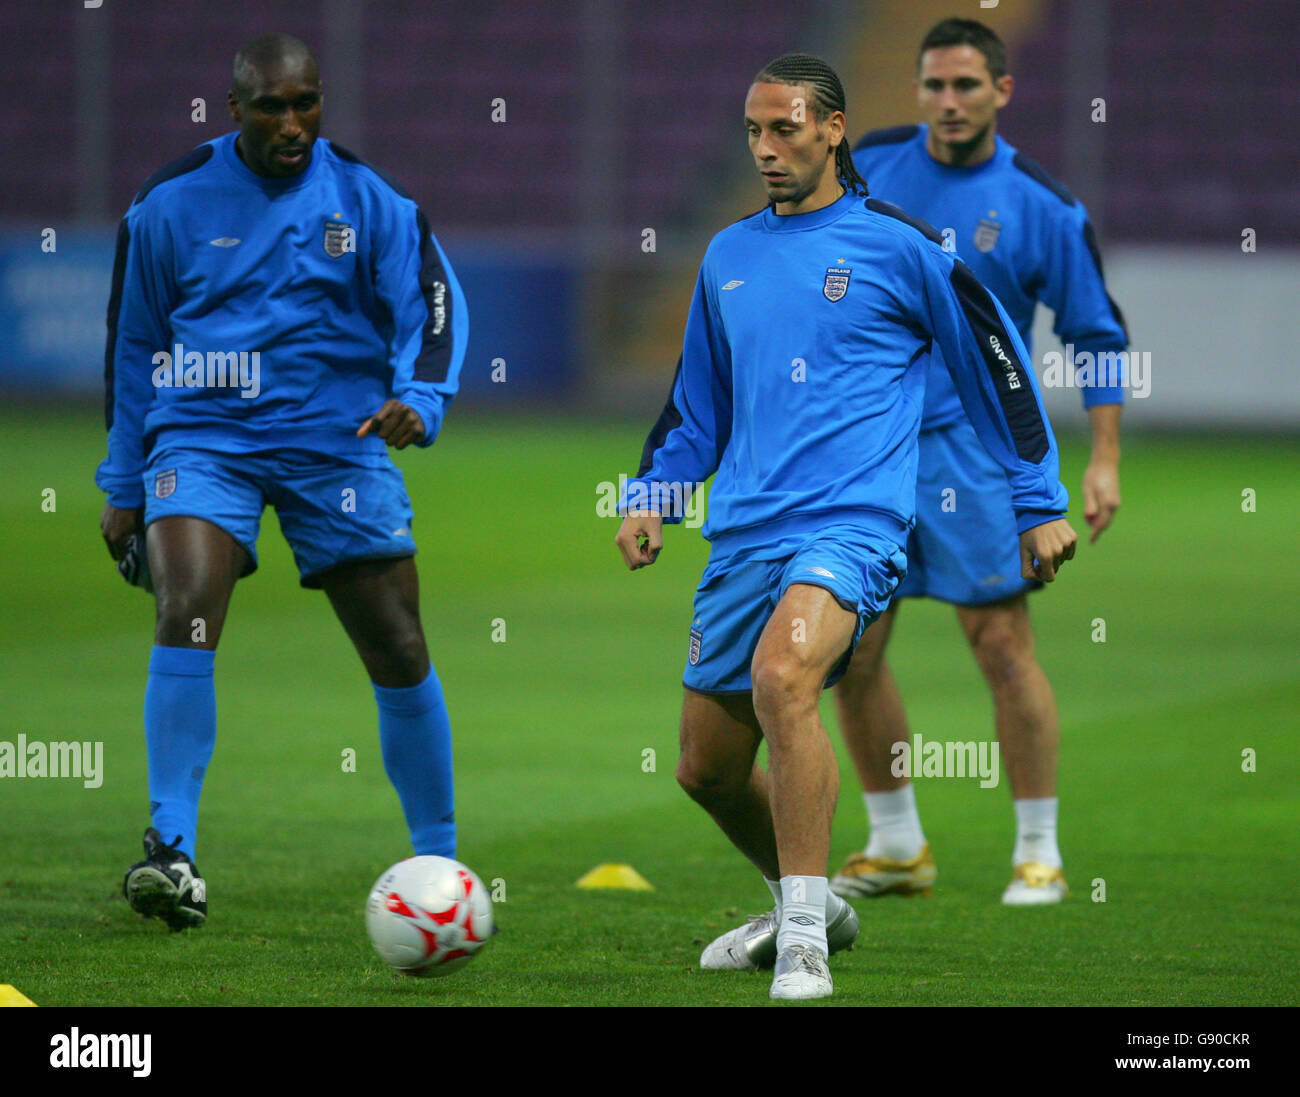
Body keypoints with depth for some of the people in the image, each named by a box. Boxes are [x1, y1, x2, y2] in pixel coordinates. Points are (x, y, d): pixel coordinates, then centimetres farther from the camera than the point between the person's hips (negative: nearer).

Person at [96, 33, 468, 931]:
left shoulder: (368, 199, 0)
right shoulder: (174, 202, 0)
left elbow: (432, 305, -4)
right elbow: (134, 345, 9)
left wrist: (419, 400, -25)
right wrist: (124, 486, 10)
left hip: (337, 443, 1)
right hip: (204, 442, -1)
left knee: (400, 654, 2)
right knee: (186, 616, -23)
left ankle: (439, 860, 18)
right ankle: (172, 853, -22)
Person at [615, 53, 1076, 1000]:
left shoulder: (897, 245, 1)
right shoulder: (728, 258, 16)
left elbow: (997, 367, 7)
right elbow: (698, 402, 27)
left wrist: (1040, 505, 8)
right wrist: (651, 495, 12)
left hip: (851, 524, -6)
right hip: (743, 535, 7)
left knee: (782, 677, -33)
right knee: (707, 766, 7)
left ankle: (805, 941, -31)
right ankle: (804, 904, 34)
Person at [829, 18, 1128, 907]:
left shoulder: (1041, 207, -5)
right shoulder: (868, 167, 3)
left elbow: (1098, 337, 1)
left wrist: (1105, 459, -5)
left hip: (973, 445, -4)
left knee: (1001, 642, -8)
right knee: (850, 650, 4)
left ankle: (1039, 855, 2)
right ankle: (898, 847, 19)